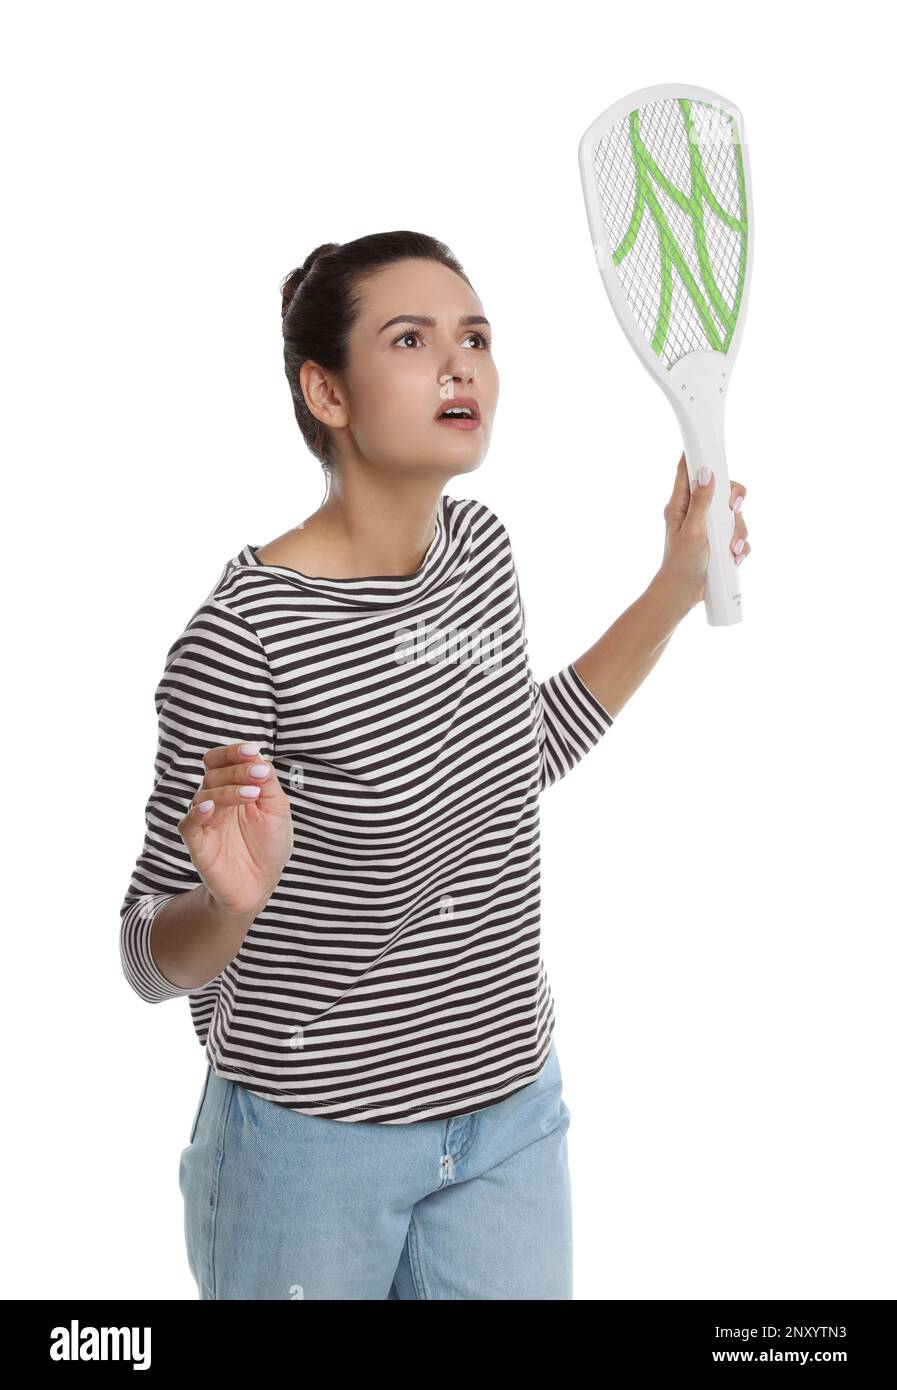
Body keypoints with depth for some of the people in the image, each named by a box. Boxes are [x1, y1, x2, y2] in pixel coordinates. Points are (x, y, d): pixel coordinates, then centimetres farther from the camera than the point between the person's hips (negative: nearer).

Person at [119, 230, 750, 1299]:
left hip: (513, 1113, 6)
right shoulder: (245, 635, -22)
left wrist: (676, 587, 12)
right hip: (316, 1142, -6)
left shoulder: (479, 543, -2)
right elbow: (150, 959, -15)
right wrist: (232, 900, -37)